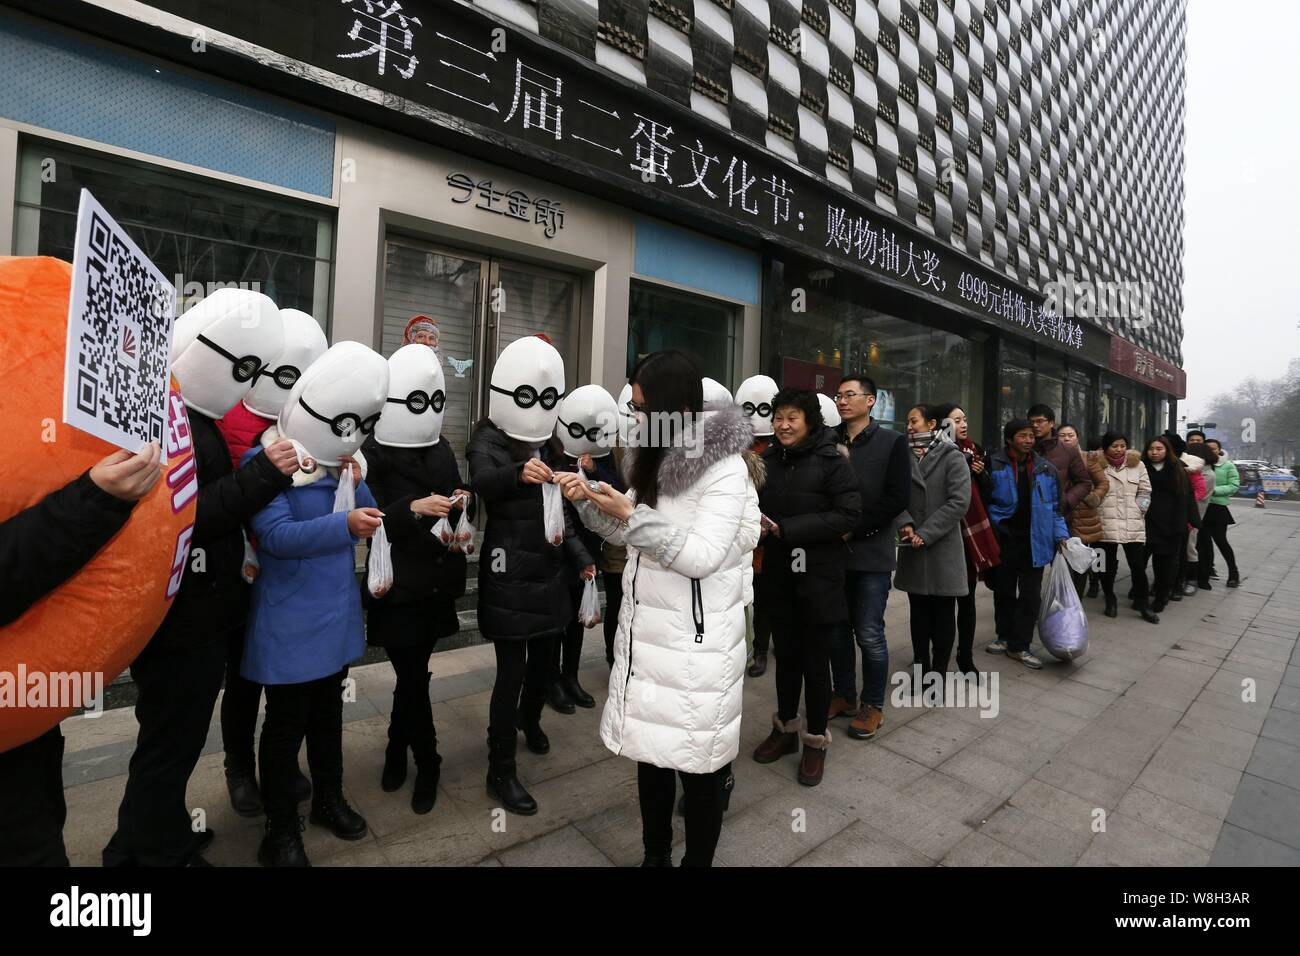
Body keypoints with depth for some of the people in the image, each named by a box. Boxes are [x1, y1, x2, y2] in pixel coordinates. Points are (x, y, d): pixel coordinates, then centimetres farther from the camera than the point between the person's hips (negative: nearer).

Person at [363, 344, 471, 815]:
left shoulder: (442, 449, 8)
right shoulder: (374, 451, -9)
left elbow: (462, 510, 11)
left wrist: (463, 502, -10)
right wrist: (414, 508, -30)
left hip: (437, 582, 5)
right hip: (398, 586, -5)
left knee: (413, 673, 17)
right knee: (413, 677, 2)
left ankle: (397, 752, 39)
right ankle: (427, 764, 23)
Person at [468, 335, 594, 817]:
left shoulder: (550, 446, 10)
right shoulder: (489, 438, -10)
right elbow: (480, 480, -34)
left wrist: (581, 556, 13)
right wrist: (518, 473, -54)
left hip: (548, 570, 7)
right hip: (509, 575, -6)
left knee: (543, 658, 19)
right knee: (511, 671, -2)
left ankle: (530, 720, 47)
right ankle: (500, 772, 15)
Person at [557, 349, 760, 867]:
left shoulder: (724, 465, -14)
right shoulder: (656, 457, 9)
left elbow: (702, 556, -21)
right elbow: (632, 537, 15)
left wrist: (632, 514, -23)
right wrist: (589, 503, 0)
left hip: (695, 638, -7)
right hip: (646, 630, 7)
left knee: (696, 760, 9)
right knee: (650, 749, 18)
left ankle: (697, 859, 32)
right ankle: (655, 855, 39)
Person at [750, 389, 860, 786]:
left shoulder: (832, 461, -10)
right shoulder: (768, 460, 3)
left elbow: (848, 515, -17)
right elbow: (756, 507, 13)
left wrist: (786, 529, -20)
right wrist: (756, 523, -11)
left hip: (818, 576, -4)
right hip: (778, 574, 4)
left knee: (814, 660, 8)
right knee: (785, 655, 16)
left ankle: (816, 739, 27)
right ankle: (785, 728, 34)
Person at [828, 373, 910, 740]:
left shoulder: (892, 443, -1)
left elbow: (896, 498, -10)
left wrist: (853, 529, -15)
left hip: (871, 553, -3)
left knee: (869, 635, 4)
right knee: (836, 630, 12)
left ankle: (873, 706, 23)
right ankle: (844, 696, 29)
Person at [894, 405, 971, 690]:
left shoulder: (952, 457, -4)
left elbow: (959, 502, -13)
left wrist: (926, 533, -17)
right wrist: (905, 523, -15)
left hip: (942, 547, -4)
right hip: (913, 549, 4)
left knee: (943, 614, 7)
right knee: (919, 613, 11)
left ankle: (938, 674, 18)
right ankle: (920, 671, 22)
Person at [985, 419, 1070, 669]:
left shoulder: (1046, 469, 5)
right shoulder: (994, 465, -6)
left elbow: (1054, 507, 10)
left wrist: (1060, 536, 4)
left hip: (1033, 542, 2)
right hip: (1003, 540, -2)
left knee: (1030, 594, 4)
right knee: (1003, 591, 12)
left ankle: (1019, 645, 16)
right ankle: (1005, 637, 29)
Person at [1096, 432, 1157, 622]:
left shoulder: (1137, 464, 8)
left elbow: (1145, 491, 11)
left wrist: (1139, 509, 1)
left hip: (1133, 524, 2)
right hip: (1106, 524, -2)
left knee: (1138, 565, 1)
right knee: (1108, 565, 7)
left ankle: (1143, 603, 17)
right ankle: (1110, 601, 23)